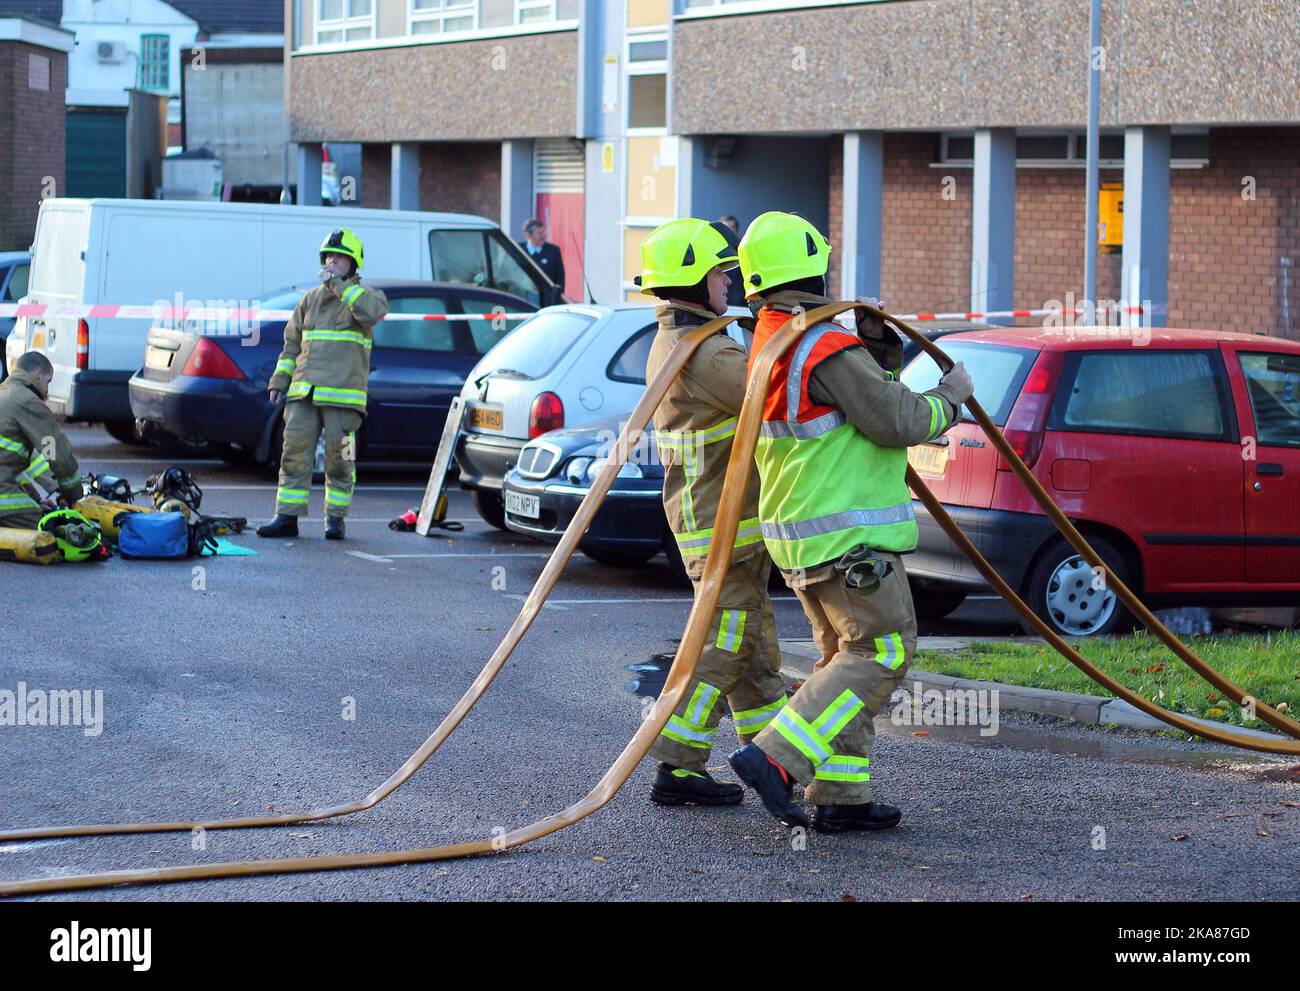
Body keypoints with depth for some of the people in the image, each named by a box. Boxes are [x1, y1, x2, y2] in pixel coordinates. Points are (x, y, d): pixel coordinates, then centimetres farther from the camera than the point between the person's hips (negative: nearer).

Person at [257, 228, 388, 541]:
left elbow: (374, 311, -22)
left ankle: (335, 518, 11)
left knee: (339, 461, 0)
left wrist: (339, 284, -17)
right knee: (295, 455, 0)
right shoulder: (311, 300, 17)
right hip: (304, 395, 4)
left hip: (343, 395, -4)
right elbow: (291, 343, 21)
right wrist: (280, 381, 12)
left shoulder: (363, 295, 4)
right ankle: (286, 518, 2)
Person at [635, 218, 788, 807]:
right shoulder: (708, 354, -21)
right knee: (722, 647, -6)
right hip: (724, 522, -11)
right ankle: (677, 770, -3)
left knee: (752, 641, 17)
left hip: (705, 511, 11)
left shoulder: (670, 342, 13)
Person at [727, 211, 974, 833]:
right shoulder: (828, 348, -19)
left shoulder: (769, 342, 12)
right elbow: (900, 422, -18)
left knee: (847, 657, 16)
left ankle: (840, 794, 14)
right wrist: (951, 395, -1)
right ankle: (775, 759, -15)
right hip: (847, 535, -10)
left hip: (799, 533, 10)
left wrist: (879, 353, 6)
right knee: (882, 652, -6)